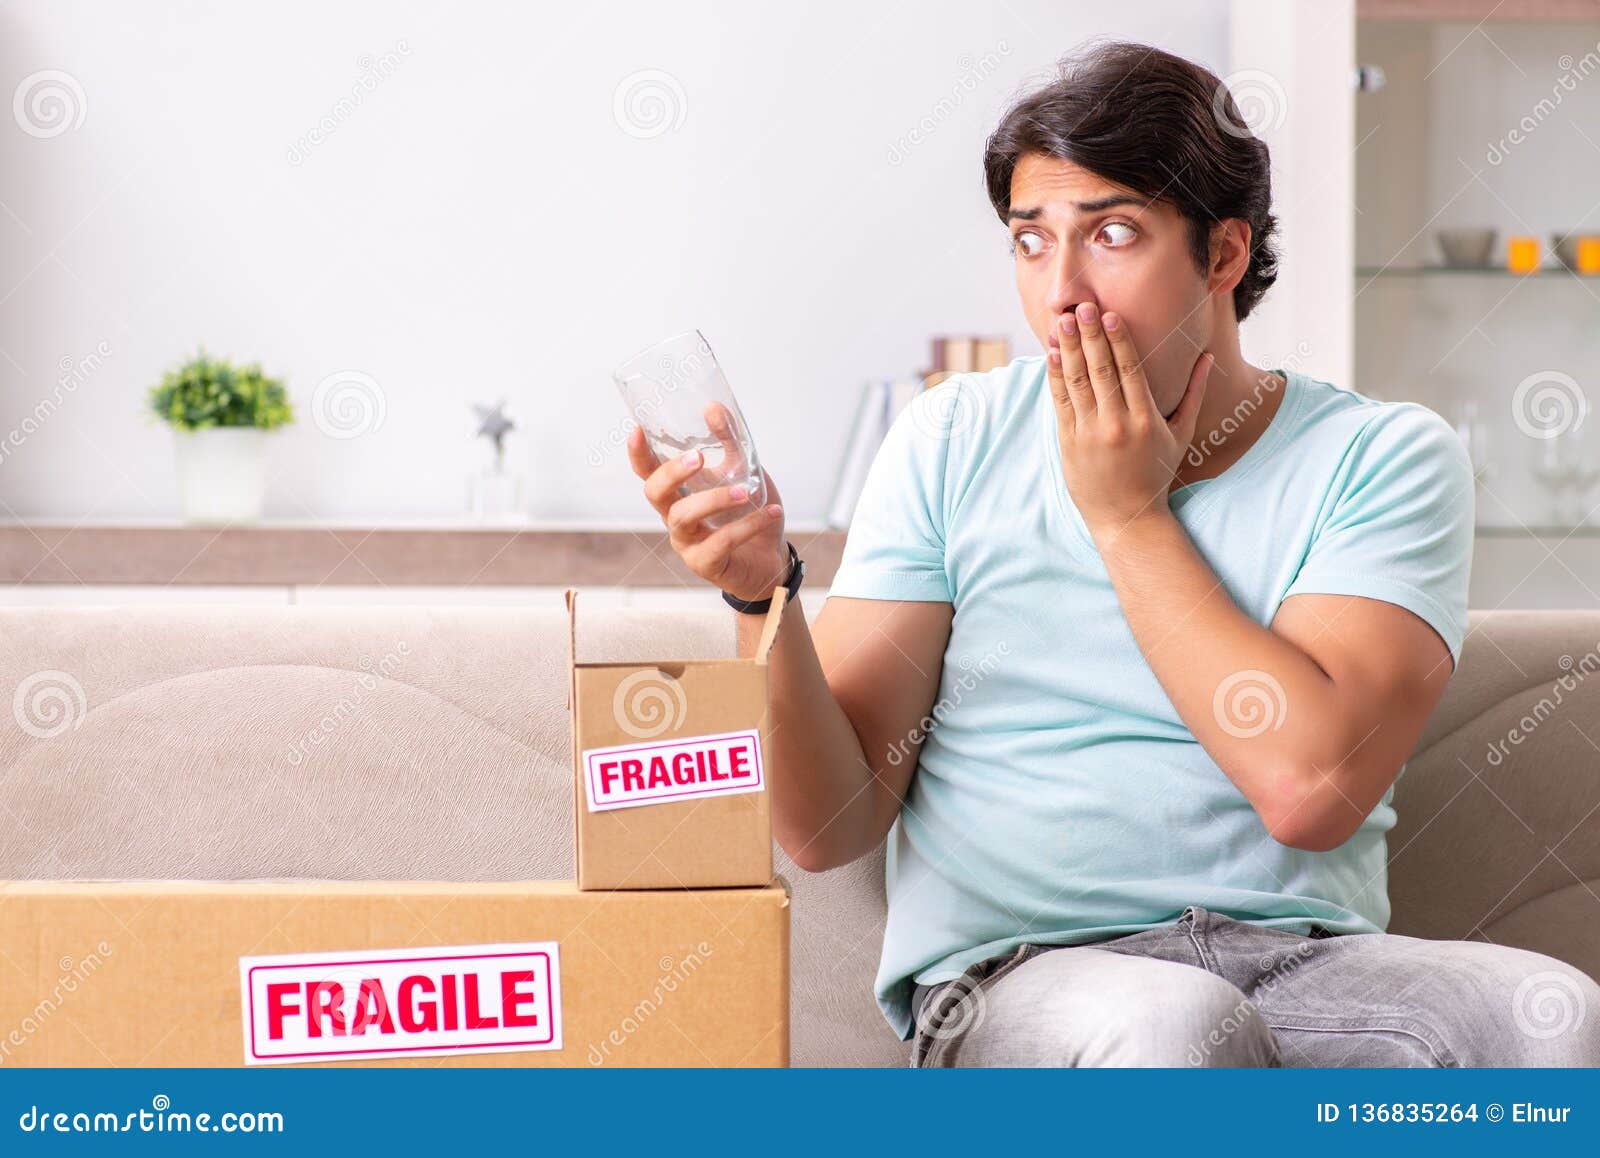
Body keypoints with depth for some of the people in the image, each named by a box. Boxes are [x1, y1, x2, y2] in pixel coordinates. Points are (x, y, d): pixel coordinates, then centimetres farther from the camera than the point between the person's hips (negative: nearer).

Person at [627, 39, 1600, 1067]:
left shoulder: (1386, 456, 2)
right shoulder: (953, 443, 6)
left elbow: (1312, 787, -15)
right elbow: (829, 827, 2)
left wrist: (1126, 514, -5)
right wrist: (763, 593, -17)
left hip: (1306, 963, 2)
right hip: (1015, 972, -1)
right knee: (1168, 1022, -36)